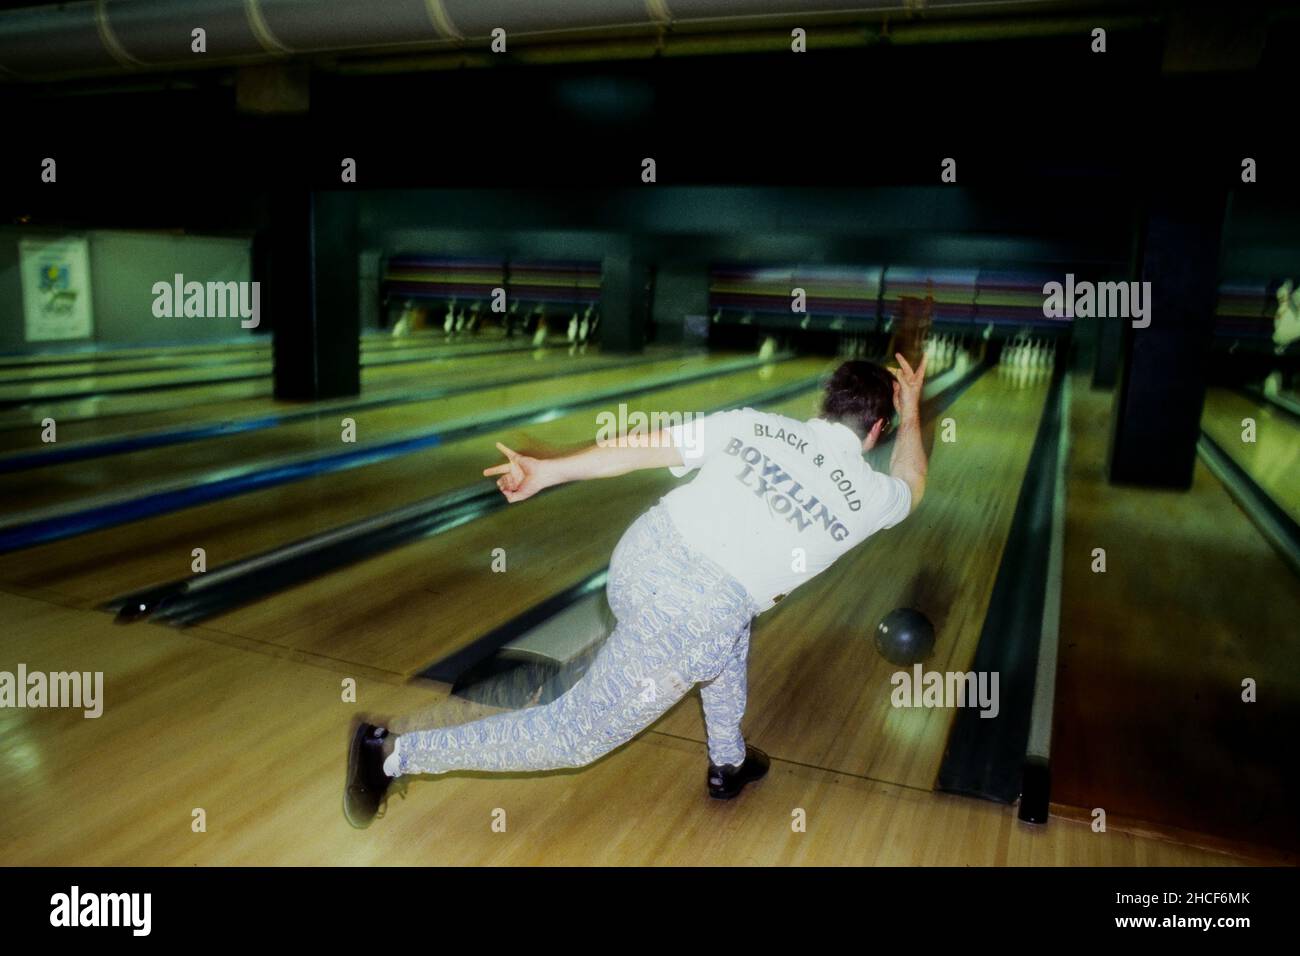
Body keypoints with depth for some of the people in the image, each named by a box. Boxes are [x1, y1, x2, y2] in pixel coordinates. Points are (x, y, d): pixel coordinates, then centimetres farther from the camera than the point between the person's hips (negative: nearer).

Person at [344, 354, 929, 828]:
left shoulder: (751, 424, 9)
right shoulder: (867, 495, 7)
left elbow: (643, 447, 6)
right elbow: (909, 485, 33)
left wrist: (546, 471, 11)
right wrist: (912, 411, 46)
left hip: (640, 557, 5)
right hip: (689, 625, -5)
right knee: (576, 735, 12)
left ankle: (727, 763, 45)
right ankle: (395, 754, 13)